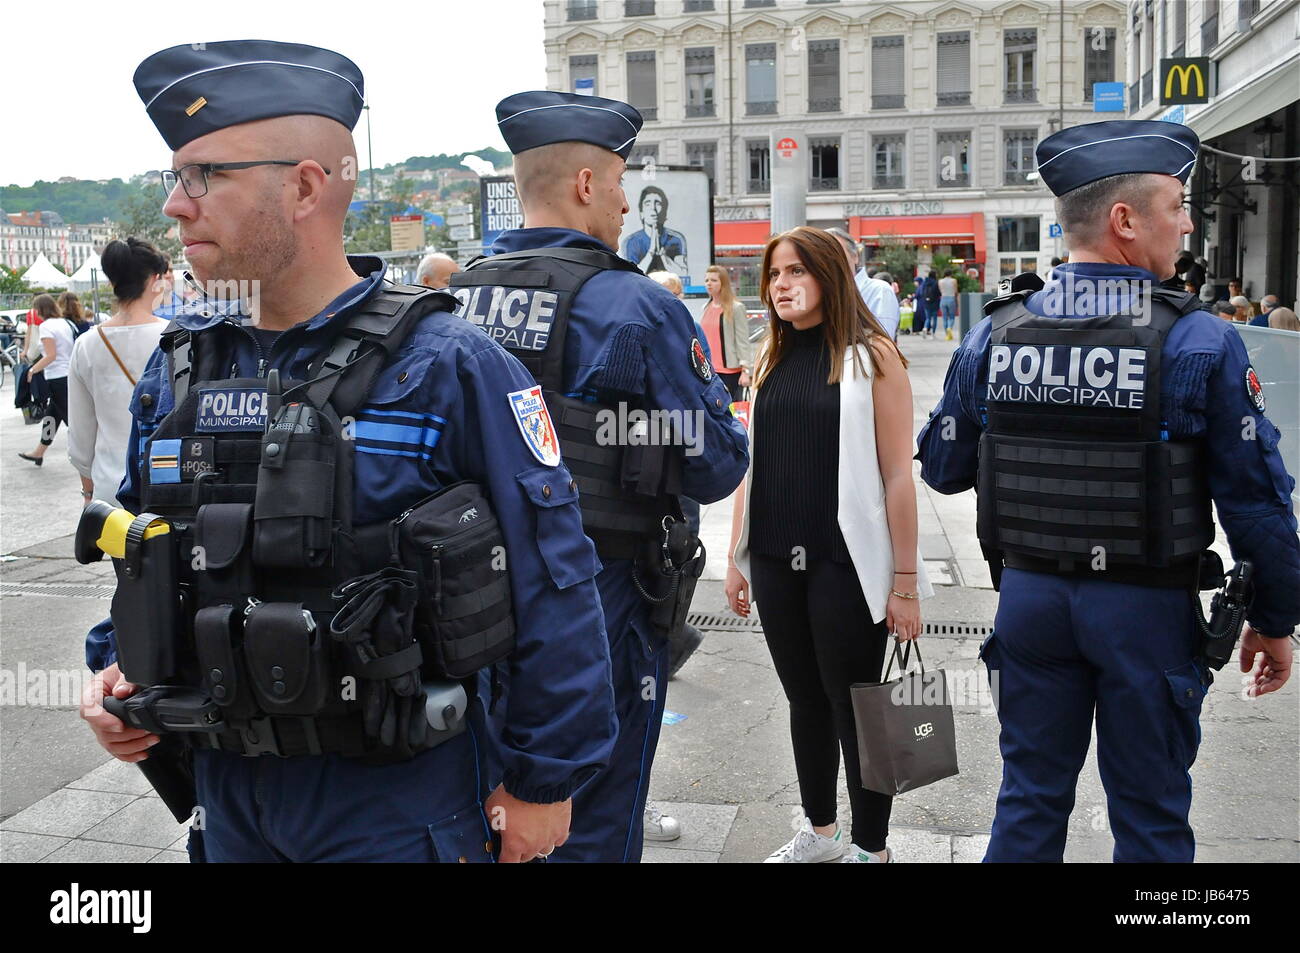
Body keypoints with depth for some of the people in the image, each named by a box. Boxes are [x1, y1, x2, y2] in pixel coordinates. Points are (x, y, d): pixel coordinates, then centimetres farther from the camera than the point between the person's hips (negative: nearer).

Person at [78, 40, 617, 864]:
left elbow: (552, 586, -14)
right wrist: (117, 665, 2)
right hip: (228, 792, 6)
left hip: (395, 801, -6)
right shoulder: (183, 362, 2)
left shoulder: (446, 365, -17)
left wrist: (545, 781, -10)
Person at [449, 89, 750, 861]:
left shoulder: (458, 300, 2)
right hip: (600, 599, -6)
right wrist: (695, 366, 6)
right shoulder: (638, 308, -15)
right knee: (594, 826, 11)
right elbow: (717, 469, -12)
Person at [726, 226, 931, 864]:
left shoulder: (871, 355, -7)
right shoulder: (772, 360, 9)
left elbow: (897, 476, -10)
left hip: (844, 563, -5)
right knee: (804, 698, 16)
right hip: (776, 563, 5)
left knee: (853, 706, 6)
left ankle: (870, 848, 24)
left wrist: (905, 583, -11)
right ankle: (819, 832, 34)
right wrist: (736, 558, 11)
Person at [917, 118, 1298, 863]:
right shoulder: (1200, 342, -14)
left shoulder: (993, 336, -5)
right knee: (1150, 816, 15)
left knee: (1030, 799, 18)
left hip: (1030, 596, 3)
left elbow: (943, 468, 4)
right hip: (1146, 606, -3)